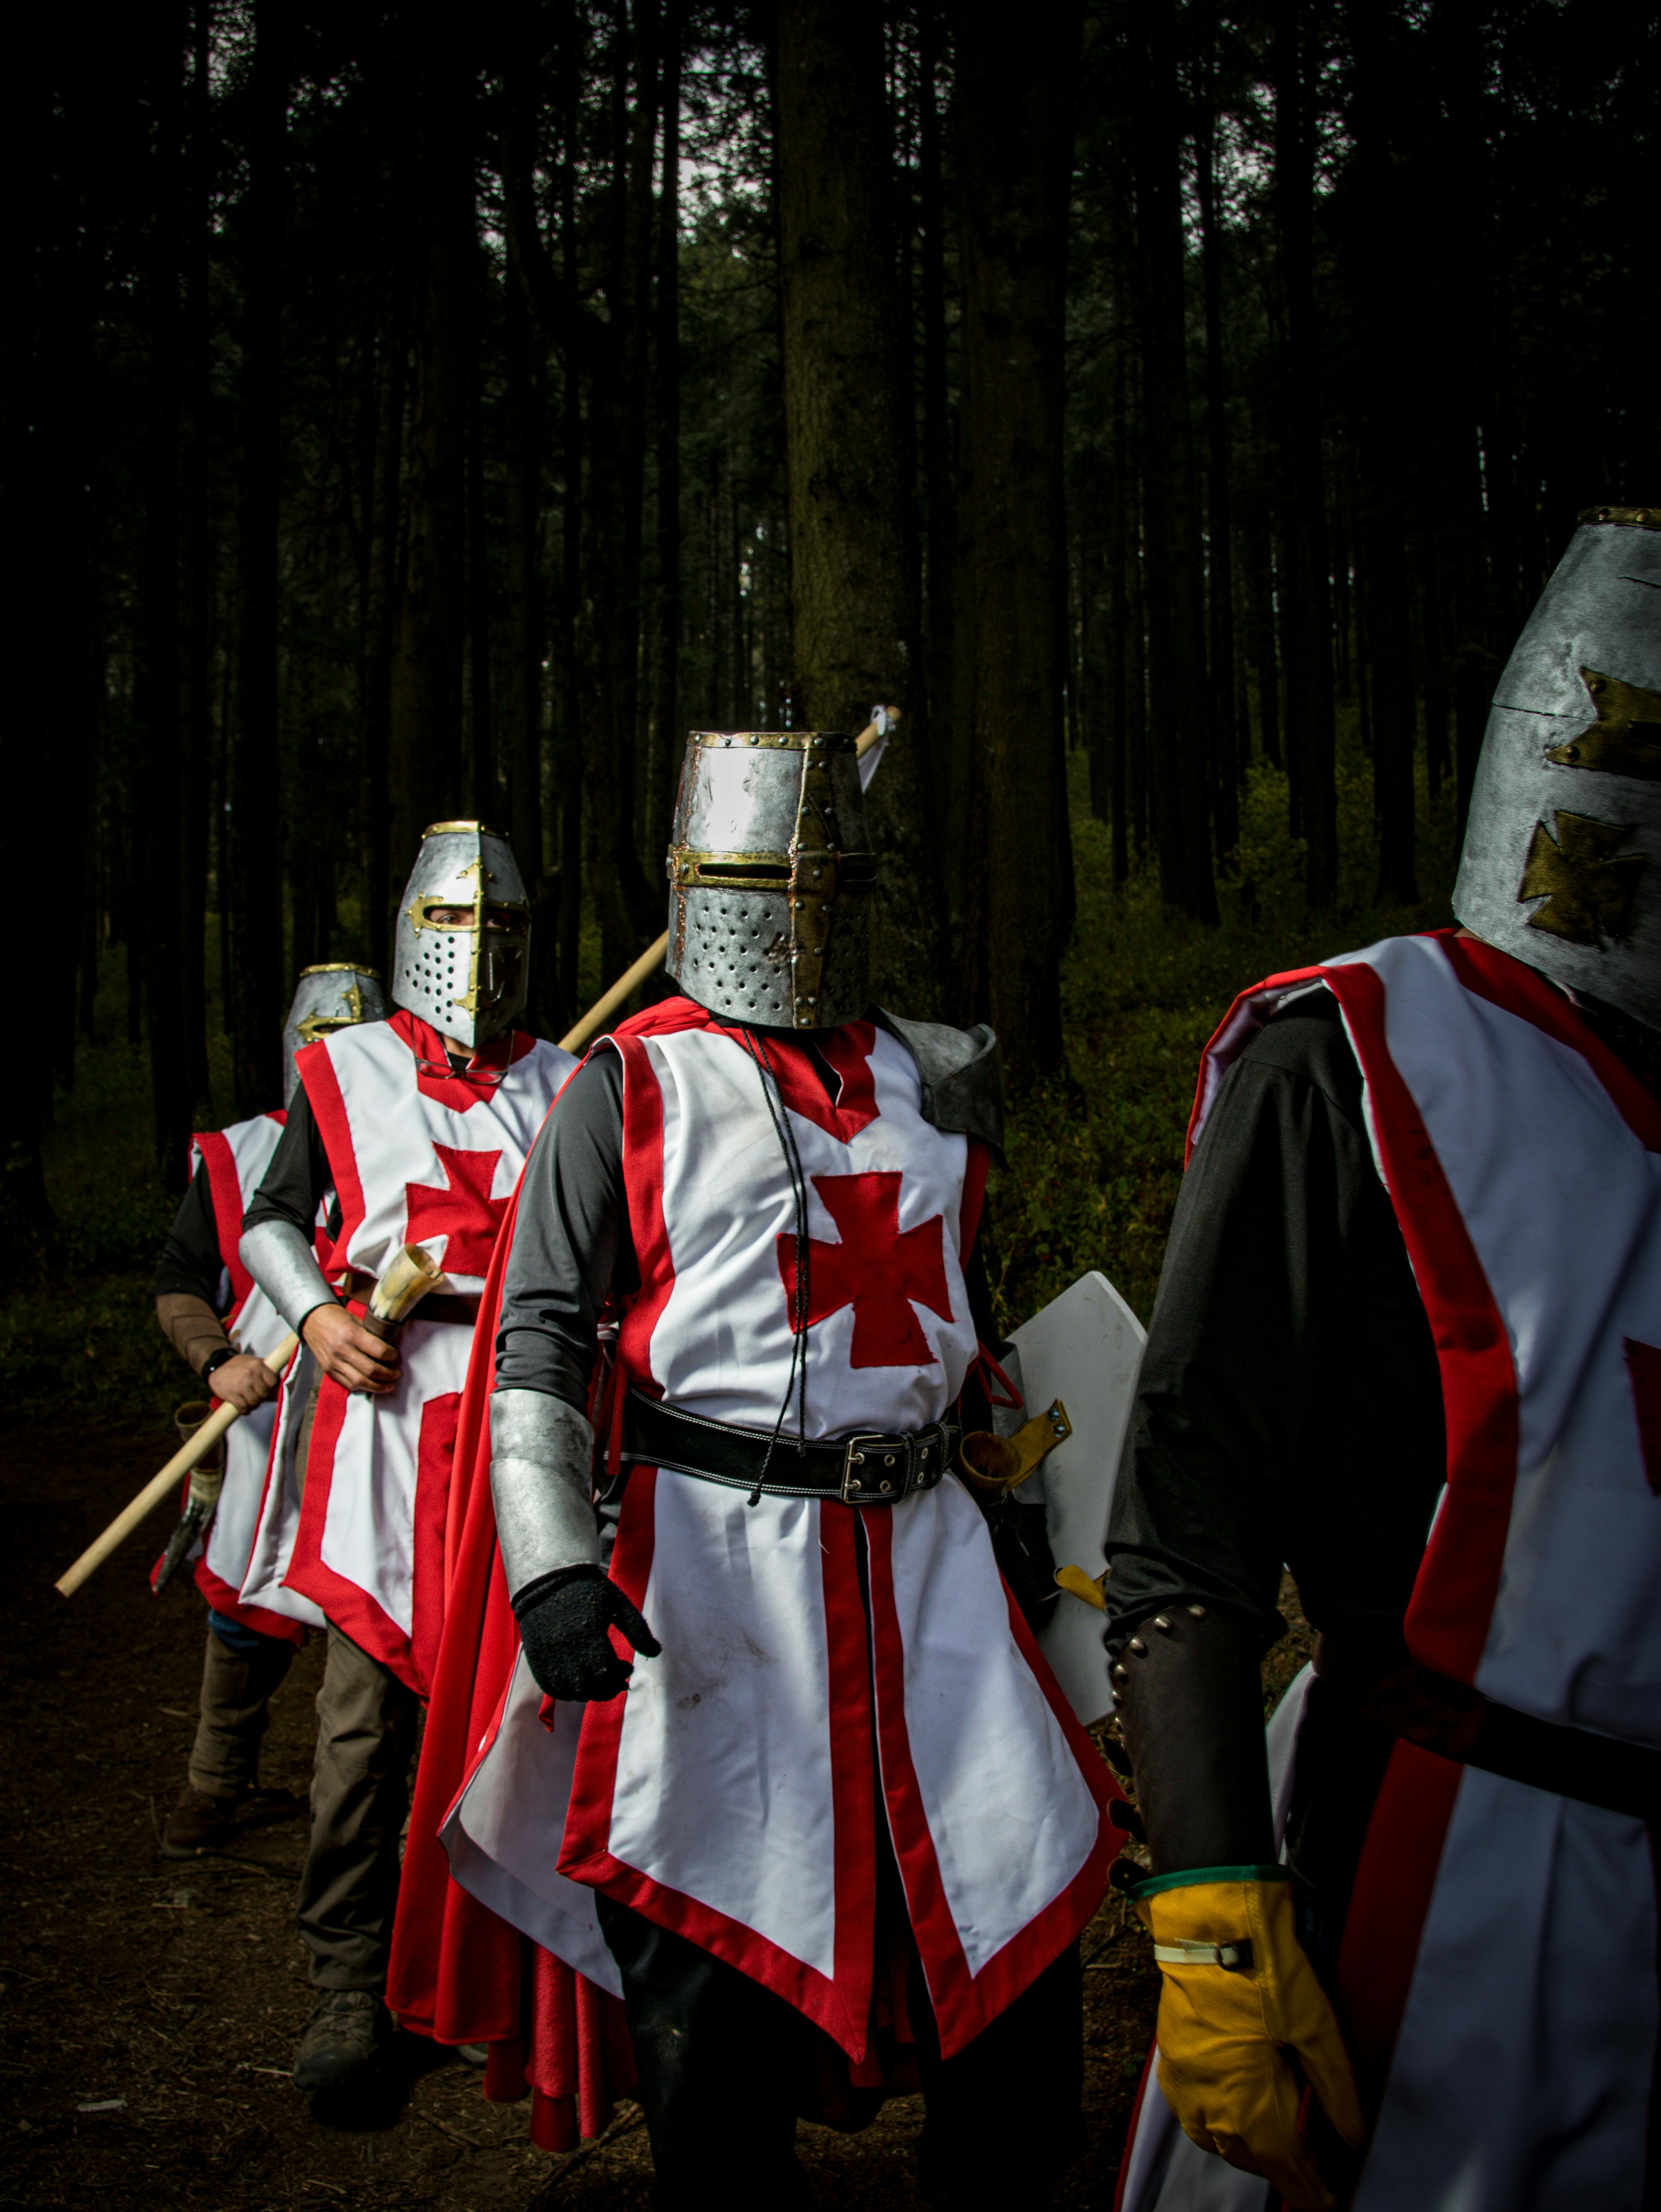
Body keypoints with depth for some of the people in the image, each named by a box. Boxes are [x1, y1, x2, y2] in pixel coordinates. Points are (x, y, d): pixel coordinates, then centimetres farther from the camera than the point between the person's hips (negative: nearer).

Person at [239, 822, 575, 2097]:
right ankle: (350, 1983, 4)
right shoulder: (344, 1071, 12)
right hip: (389, 1395, -1)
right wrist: (317, 1318, -2)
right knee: (368, 1703, -4)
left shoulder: (565, 1086, 16)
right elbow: (272, 1216, 15)